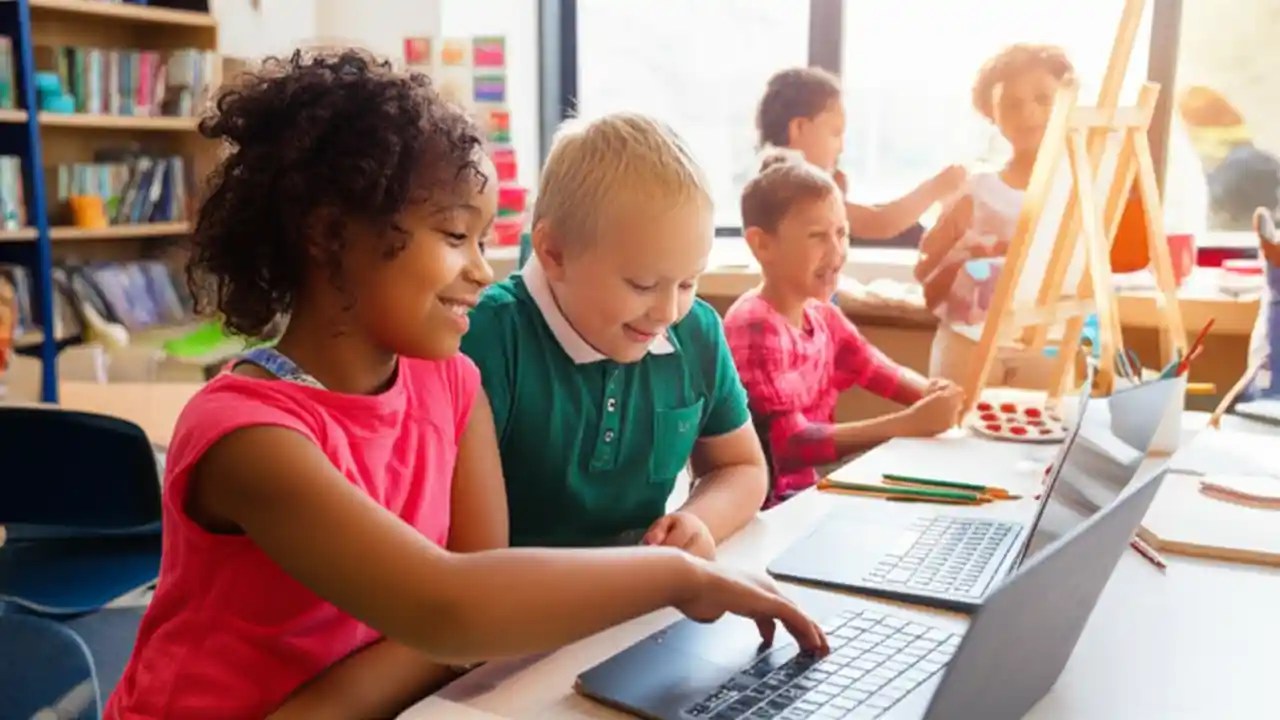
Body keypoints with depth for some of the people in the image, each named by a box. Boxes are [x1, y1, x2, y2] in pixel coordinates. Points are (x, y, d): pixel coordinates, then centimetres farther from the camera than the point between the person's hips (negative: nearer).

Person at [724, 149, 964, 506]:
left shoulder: (822, 316, 7)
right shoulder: (753, 327, -19)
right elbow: (789, 443, -26)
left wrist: (933, 393, -15)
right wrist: (911, 423, -30)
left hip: (813, 485, 8)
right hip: (767, 501, -8)